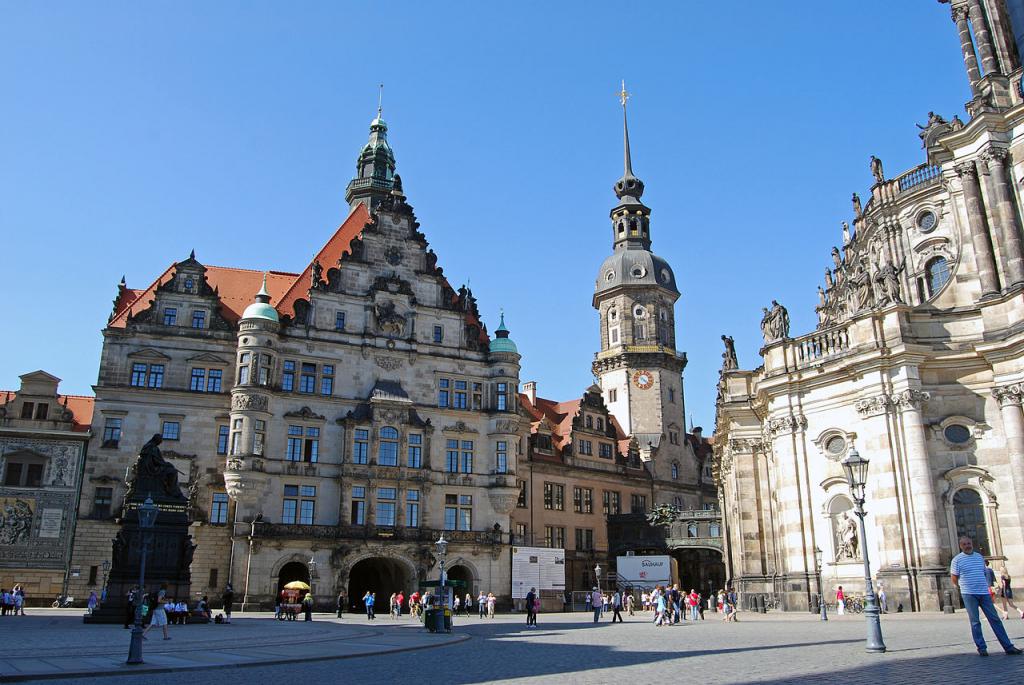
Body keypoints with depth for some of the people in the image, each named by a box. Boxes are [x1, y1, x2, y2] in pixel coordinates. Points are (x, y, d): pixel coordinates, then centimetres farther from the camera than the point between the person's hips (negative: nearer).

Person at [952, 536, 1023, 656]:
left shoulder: (979, 557, 12)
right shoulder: (957, 560, -3)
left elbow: (985, 573, 20)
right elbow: (954, 578, 0)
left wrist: (986, 586, 11)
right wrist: (964, 586, 2)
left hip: (984, 593, 4)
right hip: (969, 595, -4)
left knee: (995, 619, 4)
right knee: (975, 622, -1)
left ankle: (1008, 646, 8)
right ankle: (981, 648, 5)